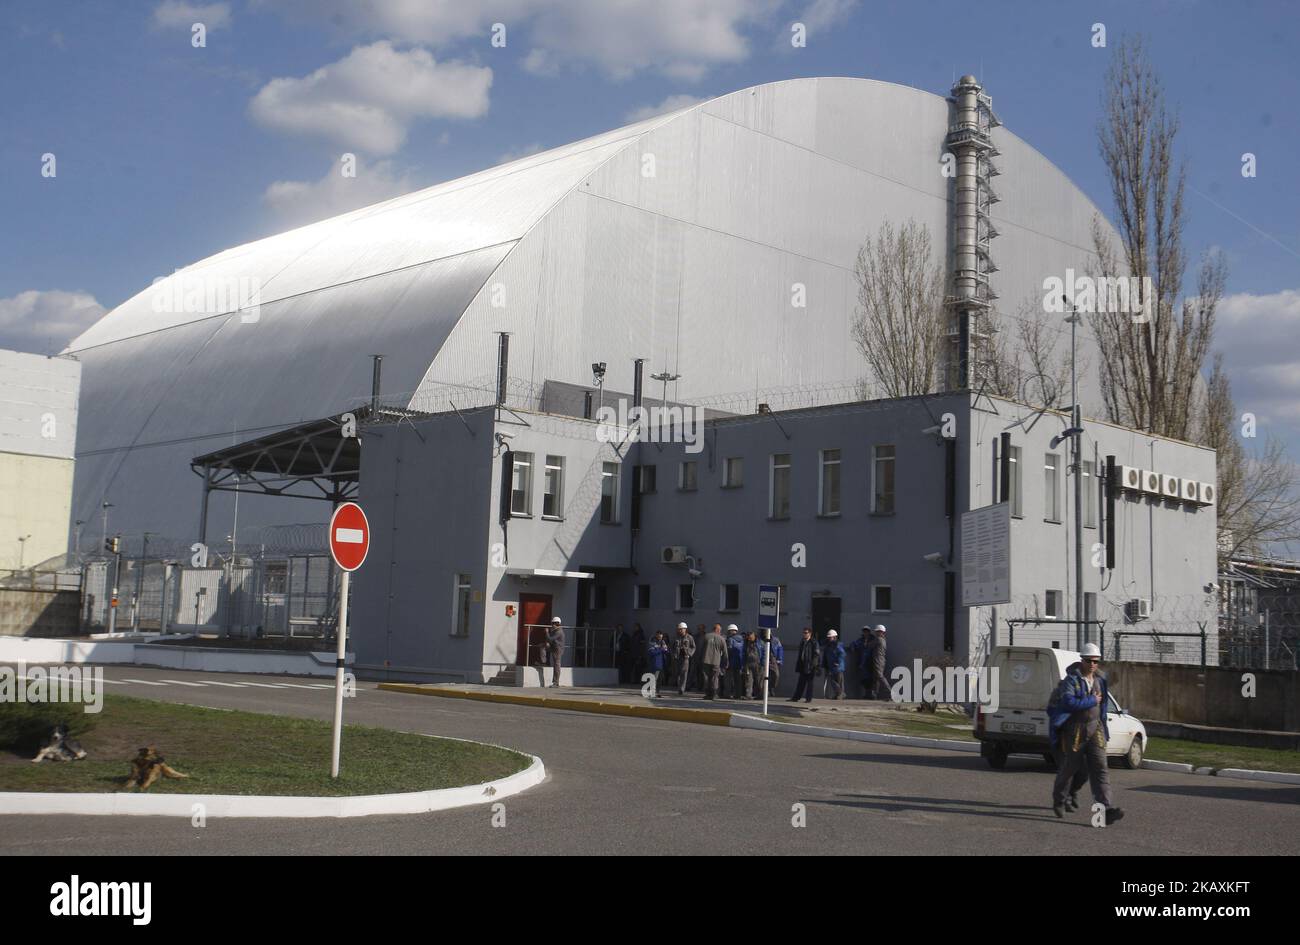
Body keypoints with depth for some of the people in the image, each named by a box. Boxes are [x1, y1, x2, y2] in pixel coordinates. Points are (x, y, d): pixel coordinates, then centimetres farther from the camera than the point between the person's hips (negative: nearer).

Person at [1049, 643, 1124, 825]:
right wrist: (1092, 701, -18)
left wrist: (1103, 728, 27)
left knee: (1099, 769, -8)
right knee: (1069, 767, 8)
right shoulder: (1071, 680, -11)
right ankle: (1058, 801, 30)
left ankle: (1106, 809, -18)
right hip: (1074, 730, -5)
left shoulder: (1099, 680, 10)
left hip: (1095, 729, 5)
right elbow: (1068, 702, -27)